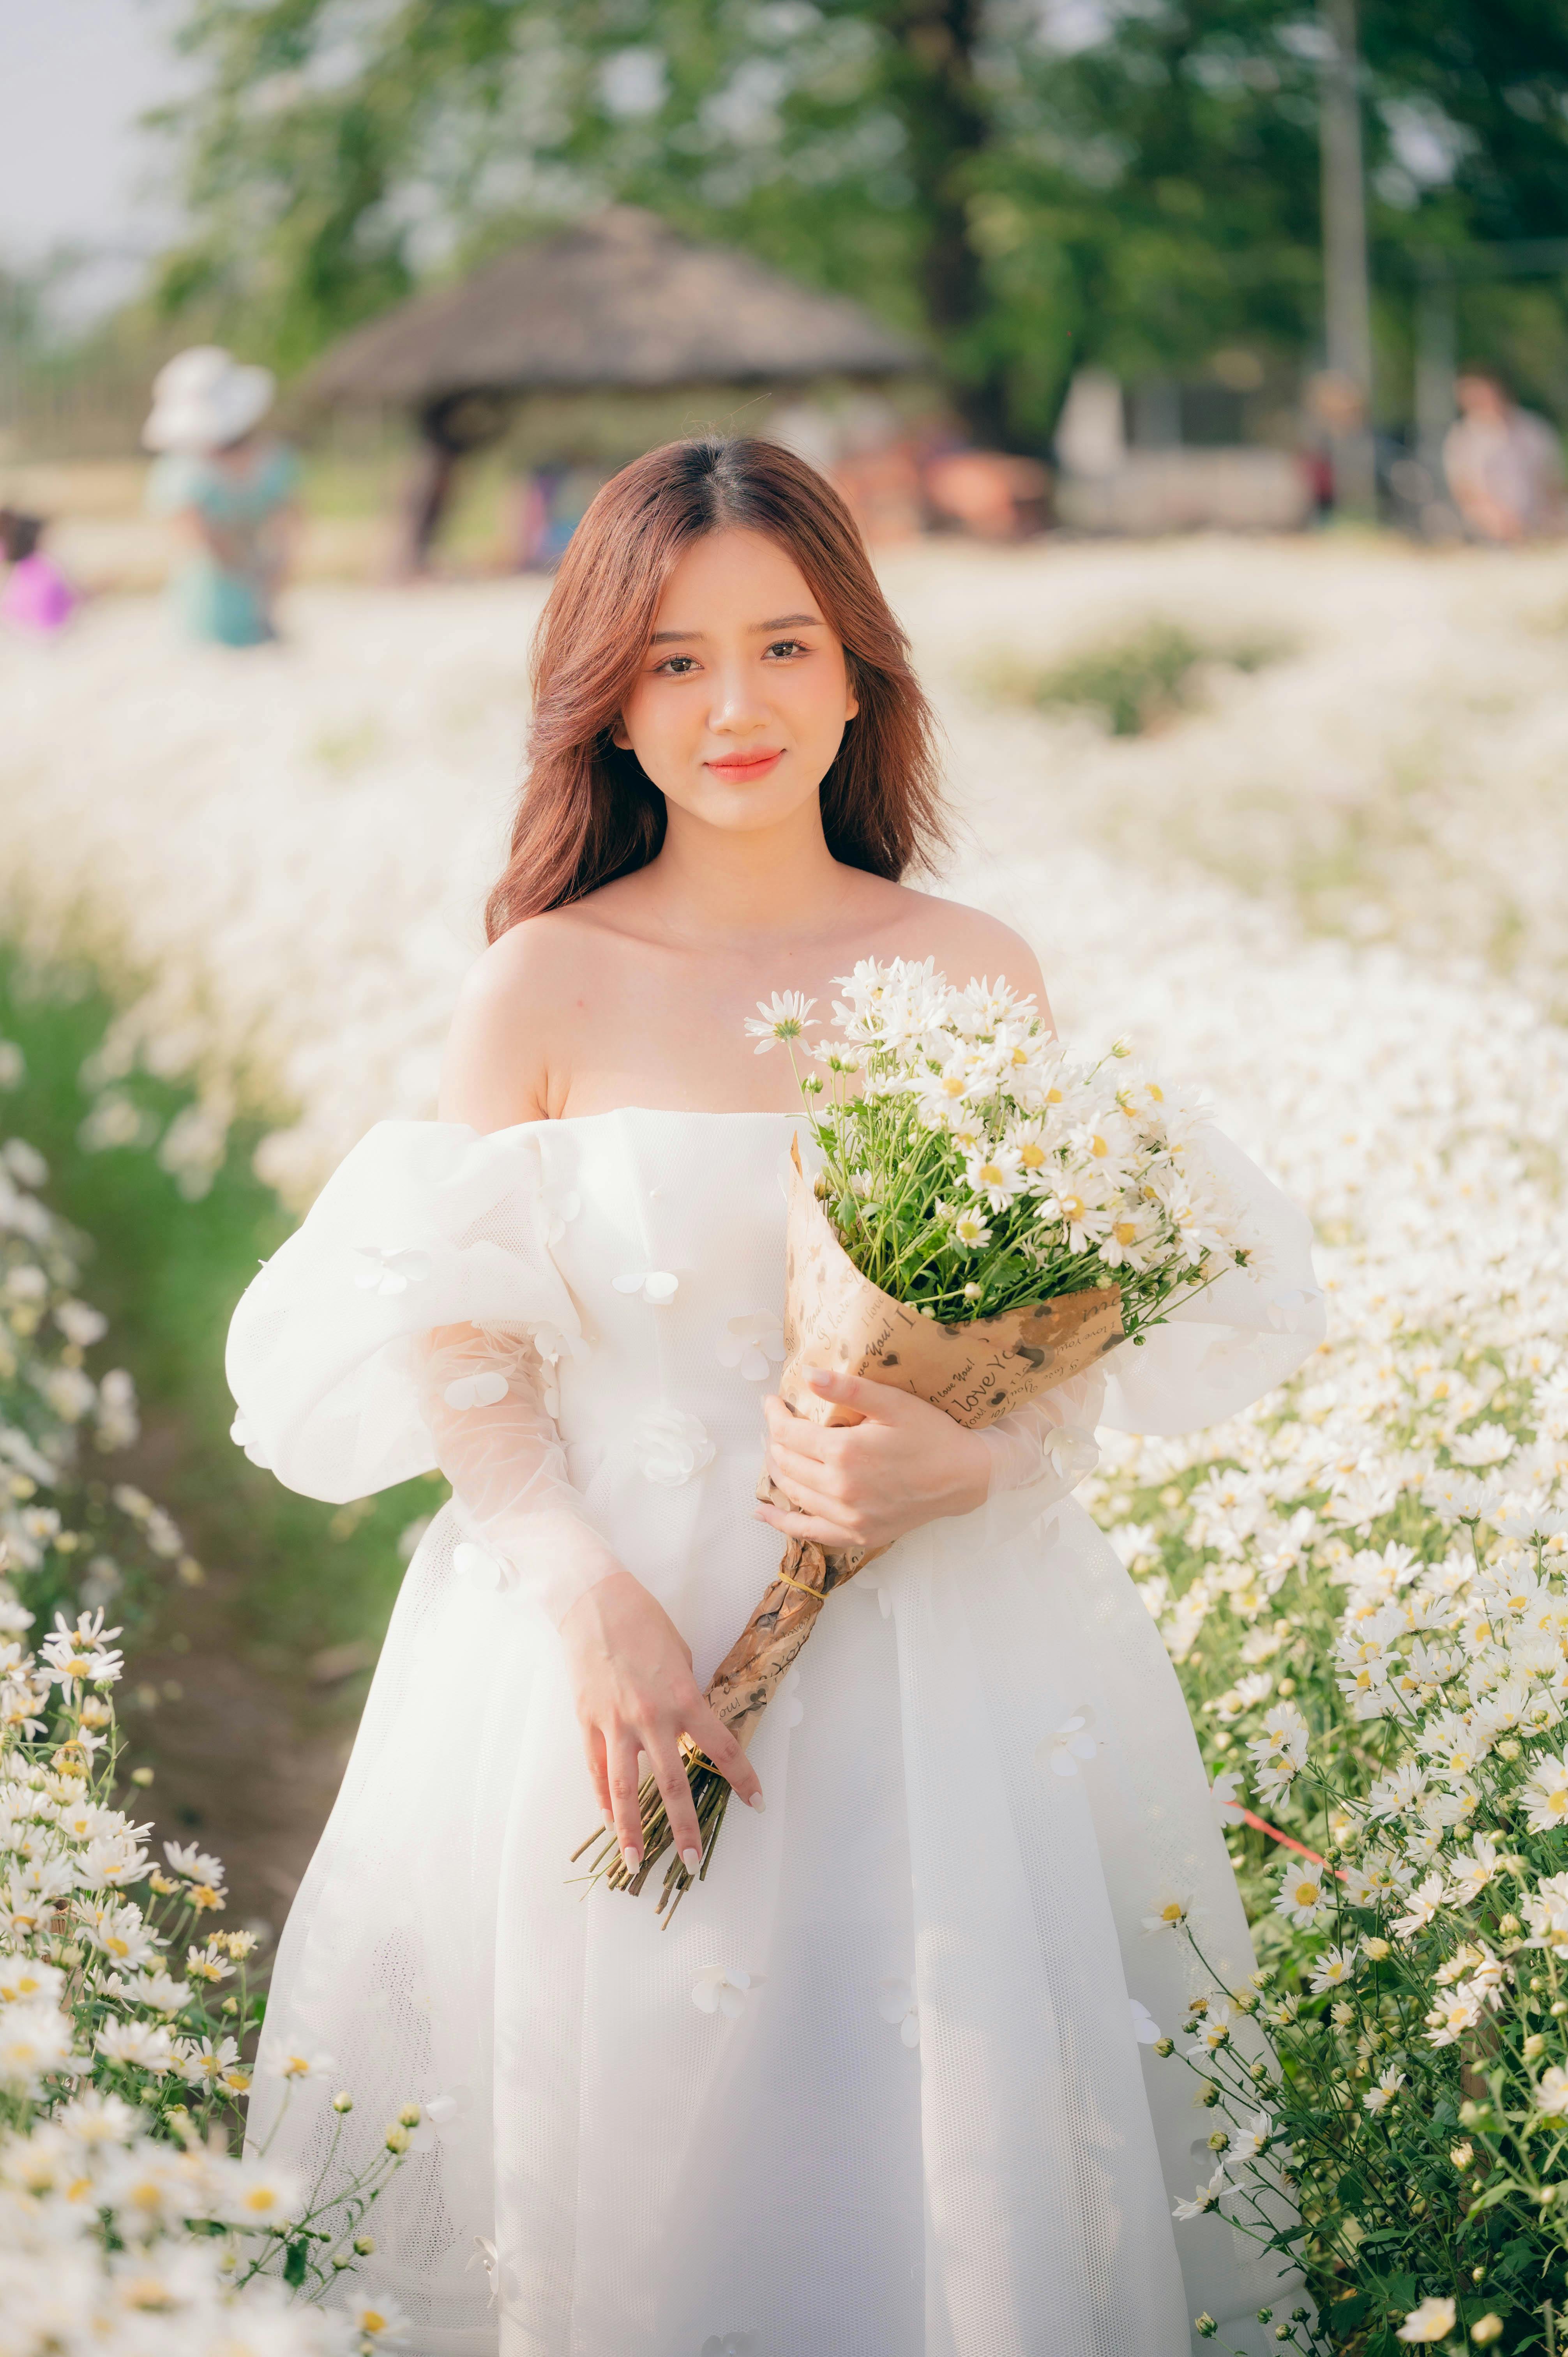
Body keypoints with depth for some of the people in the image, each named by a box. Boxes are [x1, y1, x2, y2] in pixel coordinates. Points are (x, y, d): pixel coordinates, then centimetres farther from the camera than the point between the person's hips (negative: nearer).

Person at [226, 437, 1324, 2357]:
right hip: (615, 1629, -1)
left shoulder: (979, 976, 1)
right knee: (629, 2138, 5)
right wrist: (589, 1593, -18)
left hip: (945, 1648, 2)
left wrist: (966, 1462, -16)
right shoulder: (546, 986, -4)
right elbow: (458, 1357, -3)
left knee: (957, 2127, 6)